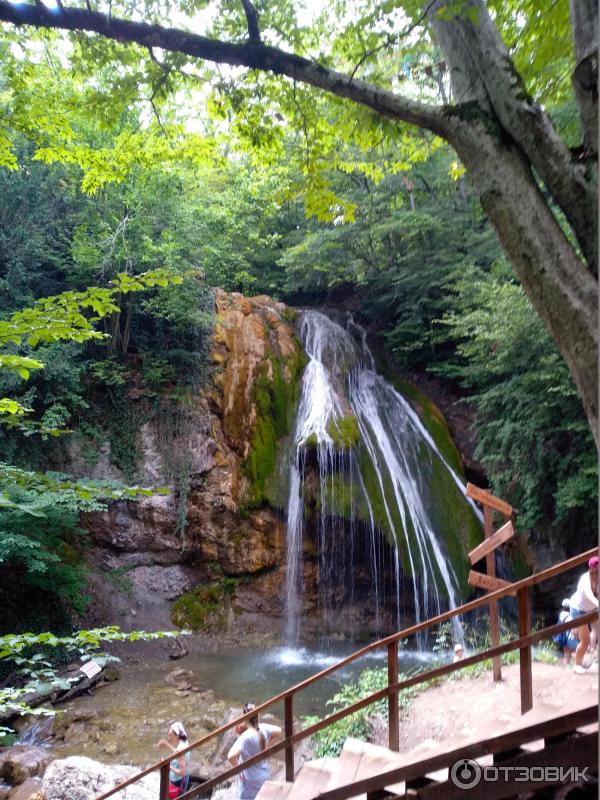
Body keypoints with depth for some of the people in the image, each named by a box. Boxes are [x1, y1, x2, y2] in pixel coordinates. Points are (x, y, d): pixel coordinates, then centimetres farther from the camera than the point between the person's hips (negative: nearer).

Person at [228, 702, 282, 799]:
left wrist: (237, 766, -23)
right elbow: (278, 731, 7)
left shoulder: (245, 737, -31)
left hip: (251, 780, -6)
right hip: (264, 775, 6)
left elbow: (231, 756, -44)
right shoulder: (263, 728, -12)